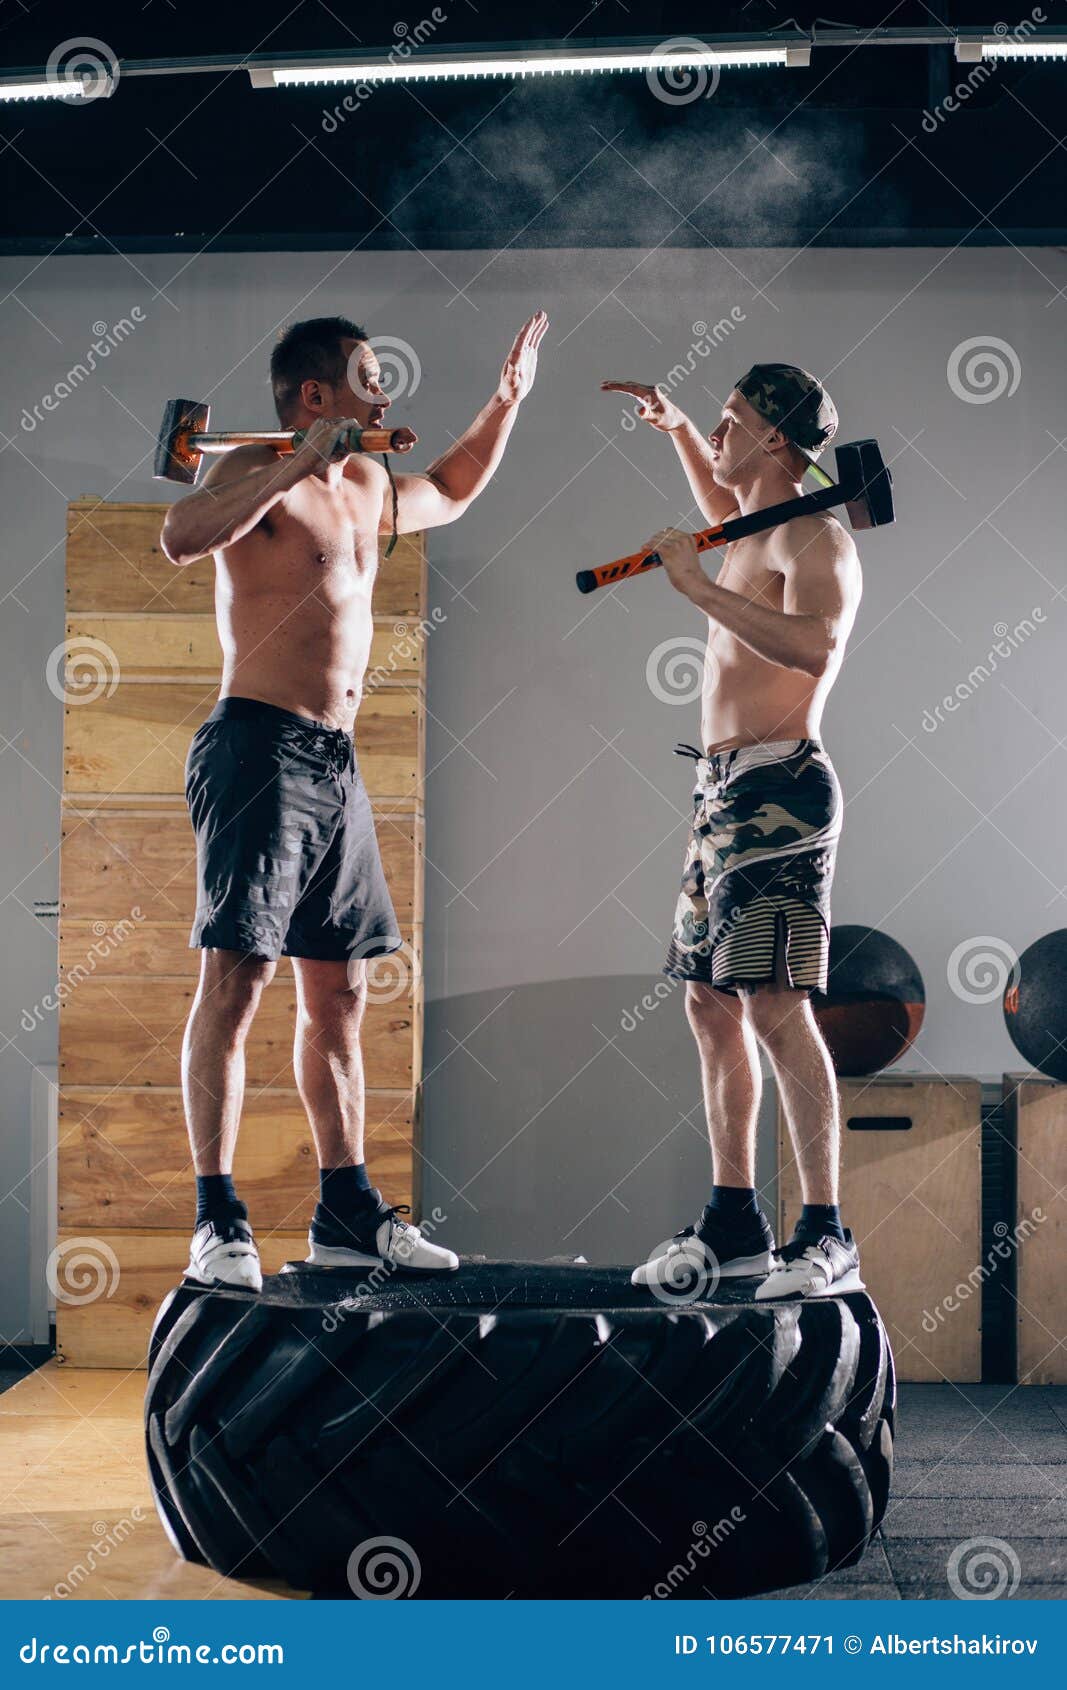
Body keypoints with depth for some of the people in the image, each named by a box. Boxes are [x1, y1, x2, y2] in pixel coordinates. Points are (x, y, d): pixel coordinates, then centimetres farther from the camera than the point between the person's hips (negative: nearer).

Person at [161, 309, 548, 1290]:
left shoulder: (366, 486, 20)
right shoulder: (258, 474, -6)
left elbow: (447, 494, 42)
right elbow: (183, 537, -28)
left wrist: (506, 402, 35)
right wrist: (303, 463, -26)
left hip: (336, 761, 9)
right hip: (261, 746, -9)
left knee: (340, 992, 9)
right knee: (237, 980, -10)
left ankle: (348, 1211, 15)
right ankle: (219, 1220, -9)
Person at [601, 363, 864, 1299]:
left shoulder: (814, 537, -9)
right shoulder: (752, 537, 19)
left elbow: (812, 645, -29)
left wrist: (700, 585, -27)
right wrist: (676, 429, 38)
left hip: (776, 785, -10)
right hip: (722, 788, 10)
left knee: (774, 1004, -15)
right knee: (711, 1002, 9)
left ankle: (826, 1237, -14)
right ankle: (735, 1220, 16)